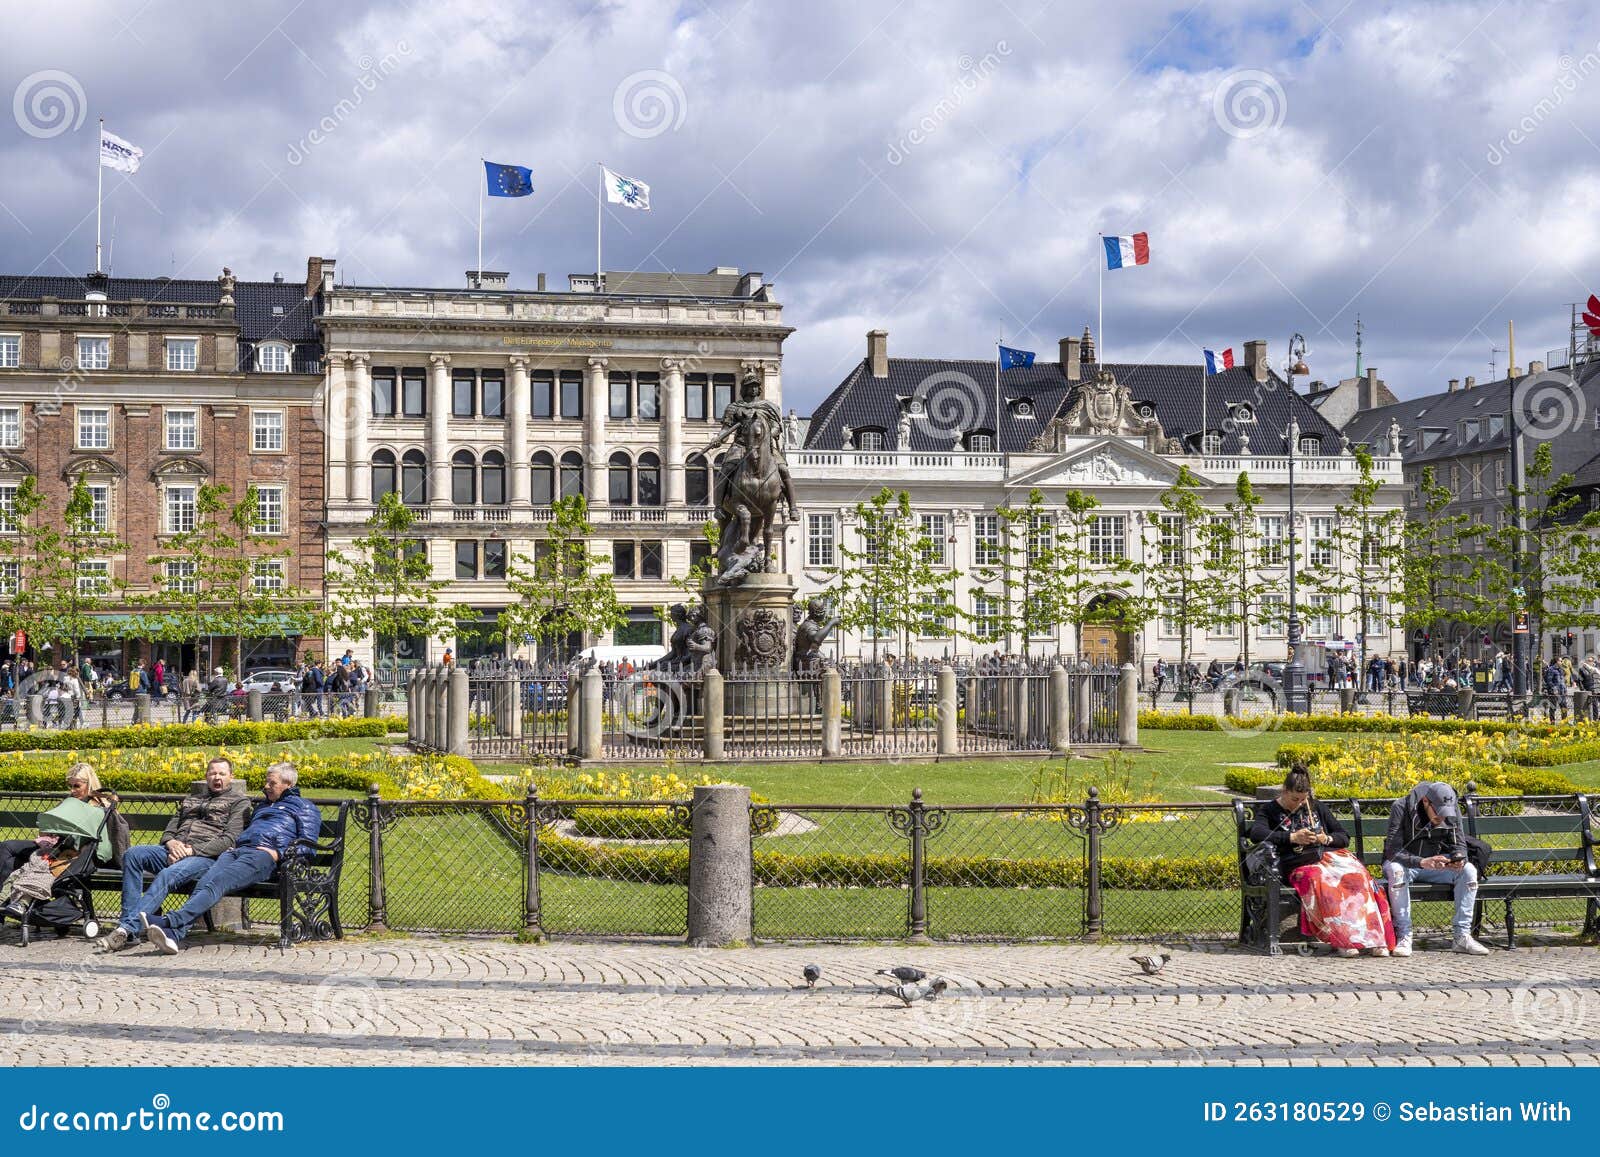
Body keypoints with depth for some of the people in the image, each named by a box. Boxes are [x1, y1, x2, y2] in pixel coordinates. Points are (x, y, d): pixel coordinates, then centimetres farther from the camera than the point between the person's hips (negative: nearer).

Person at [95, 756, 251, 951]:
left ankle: (128, 929, -44)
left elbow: (229, 840, -4)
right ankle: (128, 919, -29)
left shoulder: (239, 801, 10)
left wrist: (192, 850, -13)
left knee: (168, 875, -36)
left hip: (206, 857, -6)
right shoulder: (192, 798, 32)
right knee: (132, 854, -22)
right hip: (174, 852, 6)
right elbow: (170, 827, 24)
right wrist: (171, 842, -2)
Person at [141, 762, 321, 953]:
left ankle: (170, 921, -53)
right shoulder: (263, 806, 41)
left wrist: (279, 853, -9)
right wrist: (233, 845, 19)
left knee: (218, 883, -33)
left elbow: (308, 843, 5)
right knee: (205, 882, -27)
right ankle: (174, 934, -49)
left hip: (263, 854, -6)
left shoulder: (304, 807, 18)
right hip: (237, 850, 6)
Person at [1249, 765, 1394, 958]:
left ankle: (1373, 937, -33)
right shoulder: (1269, 811, 11)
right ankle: (1342, 940, -37)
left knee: (1356, 876, -29)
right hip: (1300, 864, -3)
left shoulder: (1316, 807, 23)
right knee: (1321, 882, -38)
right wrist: (1292, 838, -17)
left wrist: (1327, 839, 1)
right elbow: (1256, 833, -12)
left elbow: (1344, 837, 24)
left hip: (1331, 855, 4)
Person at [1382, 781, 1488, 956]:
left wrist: (1459, 858, -30)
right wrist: (1421, 862, -45)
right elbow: (1393, 851, -28)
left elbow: (1459, 845, -4)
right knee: (1395, 870, -39)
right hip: (1405, 864, -4)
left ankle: (1462, 936, -19)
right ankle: (1404, 936, -31)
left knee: (1469, 870, -22)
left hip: (1434, 865, 4)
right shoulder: (1401, 808, -22)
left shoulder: (1452, 811, -8)